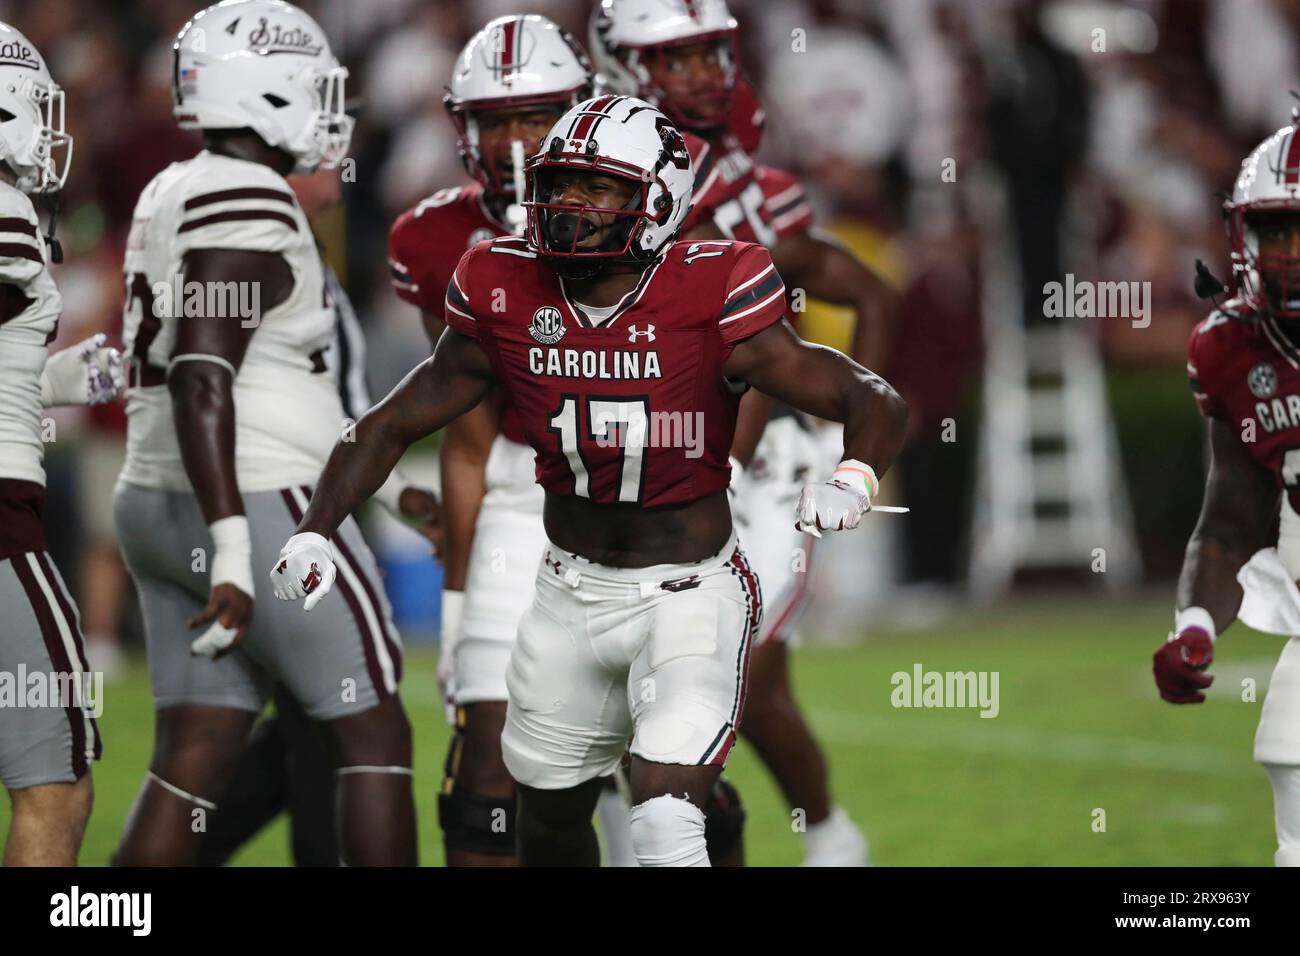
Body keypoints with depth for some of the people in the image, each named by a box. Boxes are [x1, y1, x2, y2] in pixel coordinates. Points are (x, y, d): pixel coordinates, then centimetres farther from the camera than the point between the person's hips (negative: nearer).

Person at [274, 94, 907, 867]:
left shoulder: (711, 306, -20)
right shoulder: (506, 302, -8)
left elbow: (877, 403, -19)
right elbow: (396, 424, 4)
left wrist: (855, 479, -40)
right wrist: (315, 530, -9)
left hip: (689, 598, -5)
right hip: (570, 595, 5)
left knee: (666, 825, -21)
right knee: (550, 823, 18)